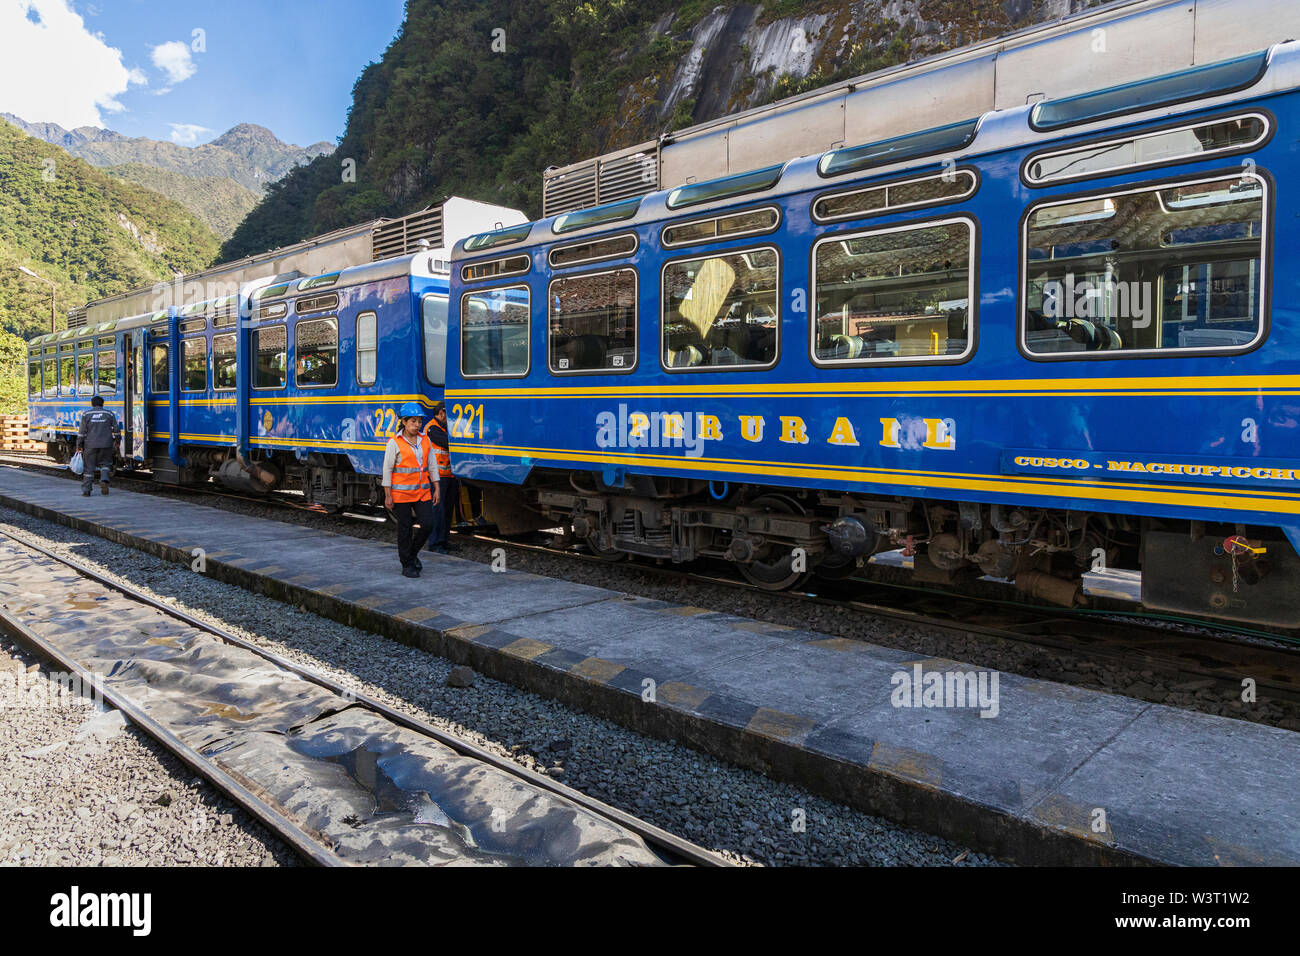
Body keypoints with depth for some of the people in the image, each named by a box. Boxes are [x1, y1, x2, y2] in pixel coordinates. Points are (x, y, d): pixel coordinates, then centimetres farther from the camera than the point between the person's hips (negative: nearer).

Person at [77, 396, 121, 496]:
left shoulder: (86, 414, 0)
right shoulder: (109, 414, 2)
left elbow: (82, 432, -2)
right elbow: (116, 430, 4)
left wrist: (79, 445, 4)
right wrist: (117, 440, 20)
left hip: (90, 445, 0)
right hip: (106, 445, 0)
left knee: (88, 467, 6)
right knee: (105, 463, 16)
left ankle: (86, 490, 7)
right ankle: (104, 480, -11)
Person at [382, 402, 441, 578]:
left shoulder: (425, 441, 6)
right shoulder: (394, 443, -7)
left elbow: (432, 466, 11)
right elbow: (387, 469, -6)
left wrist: (436, 489, 6)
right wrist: (387, 495, -8)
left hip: (422, 491, 4)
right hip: (401, 493, -4)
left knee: (427, 525, -3)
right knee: (405, 529, 3)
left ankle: (412, 552, 23)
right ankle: (407, 565, 15)